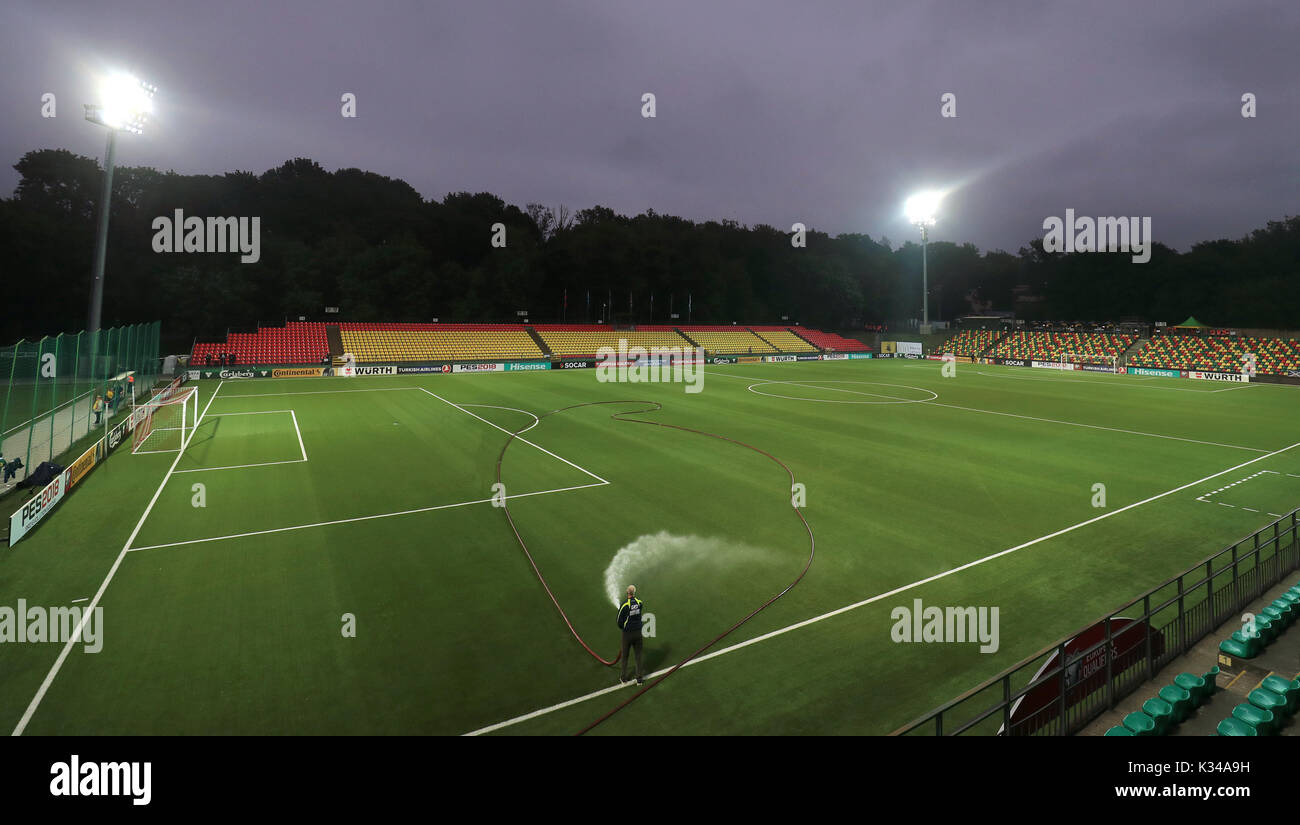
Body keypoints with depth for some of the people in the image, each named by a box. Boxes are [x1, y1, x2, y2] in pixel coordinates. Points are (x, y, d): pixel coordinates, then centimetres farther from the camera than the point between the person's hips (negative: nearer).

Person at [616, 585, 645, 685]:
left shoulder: (624, 605, -19)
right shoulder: (639, 602, -8)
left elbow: (619, 621, -10)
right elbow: (639, 615, 3)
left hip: (627, 633, -3)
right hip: (638, 632, 3)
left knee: (625, 656, 15)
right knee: (638, 656, 14)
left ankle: (624, 679, 26)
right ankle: (639, 679, 21)